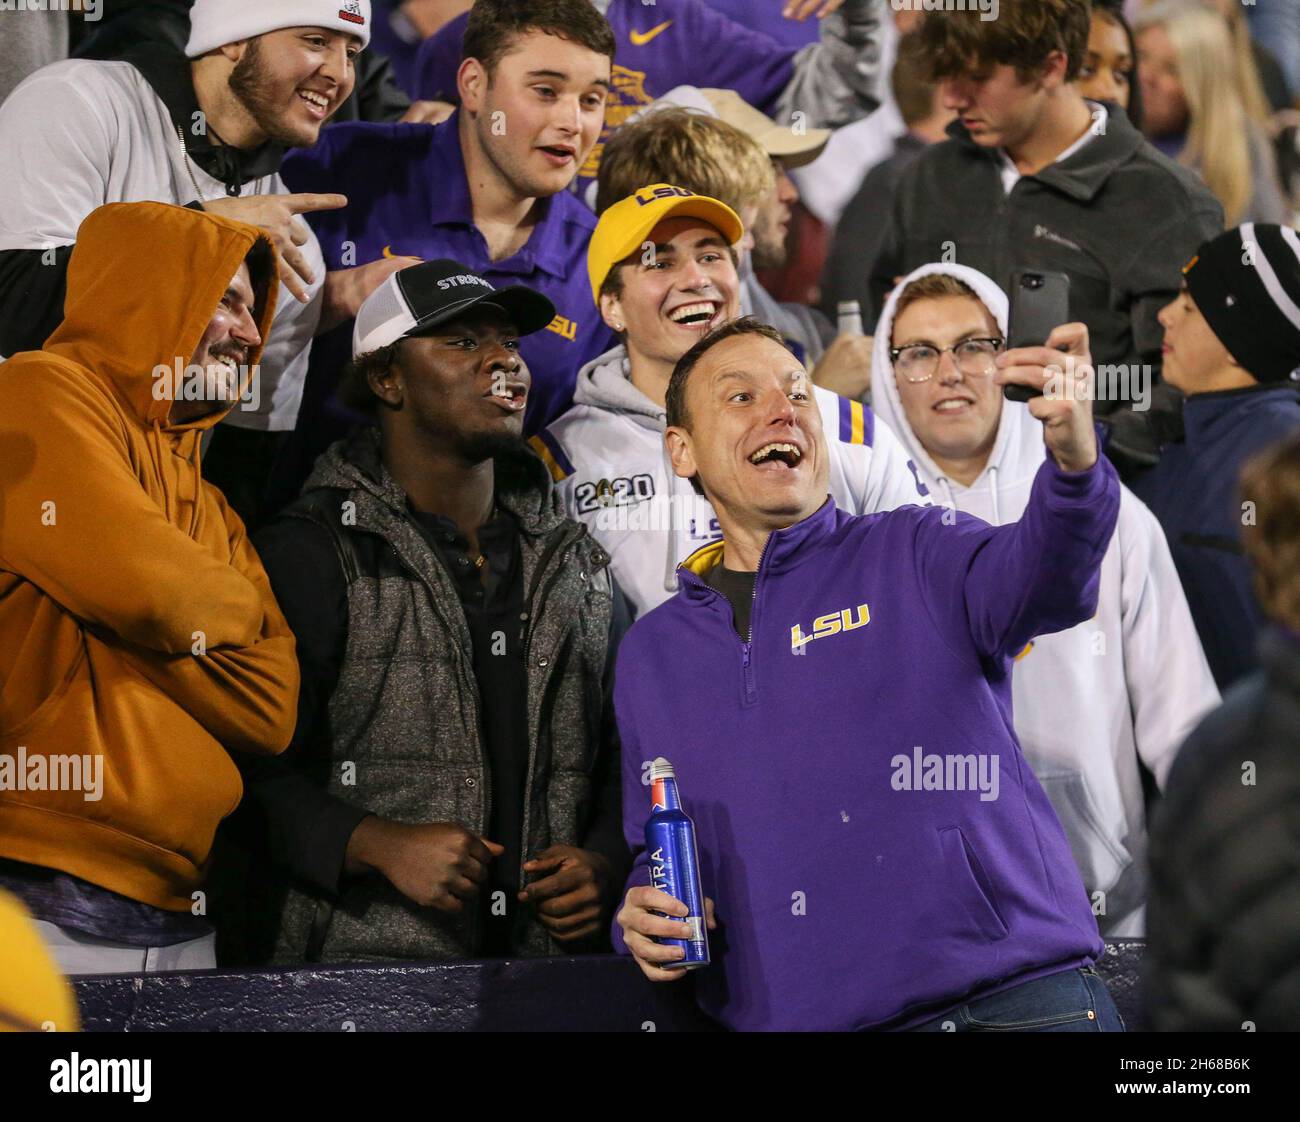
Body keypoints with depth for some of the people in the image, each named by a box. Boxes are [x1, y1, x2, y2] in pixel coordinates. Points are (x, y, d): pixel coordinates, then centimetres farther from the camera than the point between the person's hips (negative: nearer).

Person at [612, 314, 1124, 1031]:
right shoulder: (650, 656, 16)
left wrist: (1074, 463, -38)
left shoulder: (916, 556, 5)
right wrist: (641, 921, 2)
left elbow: (1042, 581, -17)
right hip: (792, 1014, 3)